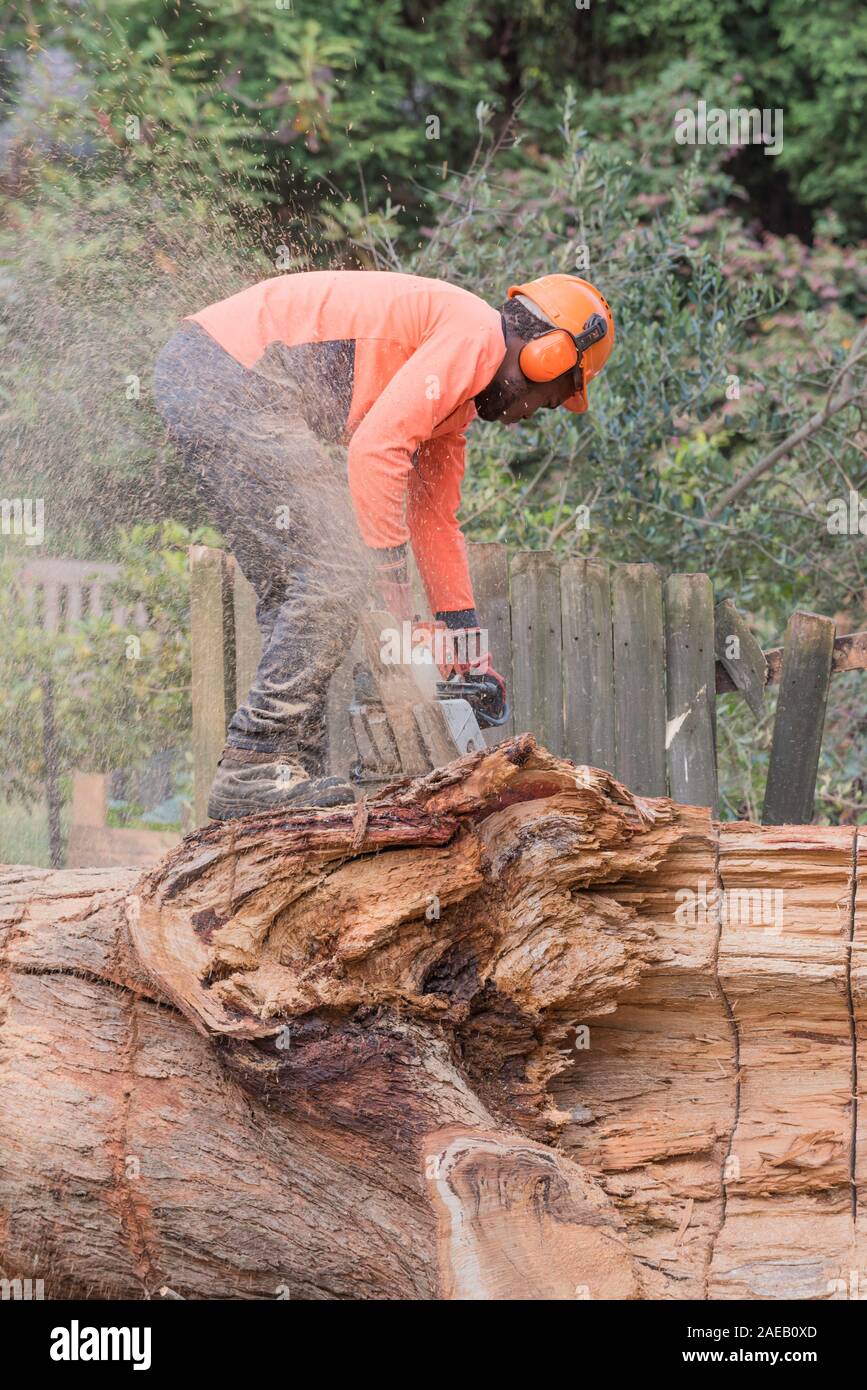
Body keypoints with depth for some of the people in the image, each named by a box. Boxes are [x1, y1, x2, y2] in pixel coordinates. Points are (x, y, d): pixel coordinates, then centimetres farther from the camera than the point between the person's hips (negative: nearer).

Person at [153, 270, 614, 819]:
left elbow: (434, 518, 31)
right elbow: (376, 448, -18)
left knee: (294, 593, 12)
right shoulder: (475, 333, -8)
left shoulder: (454, 401, 24)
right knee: (334, 573, -12)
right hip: (223, 376, -11)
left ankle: (295, 768, 10)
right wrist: (392, 582, -12)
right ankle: (253, 769, -15)